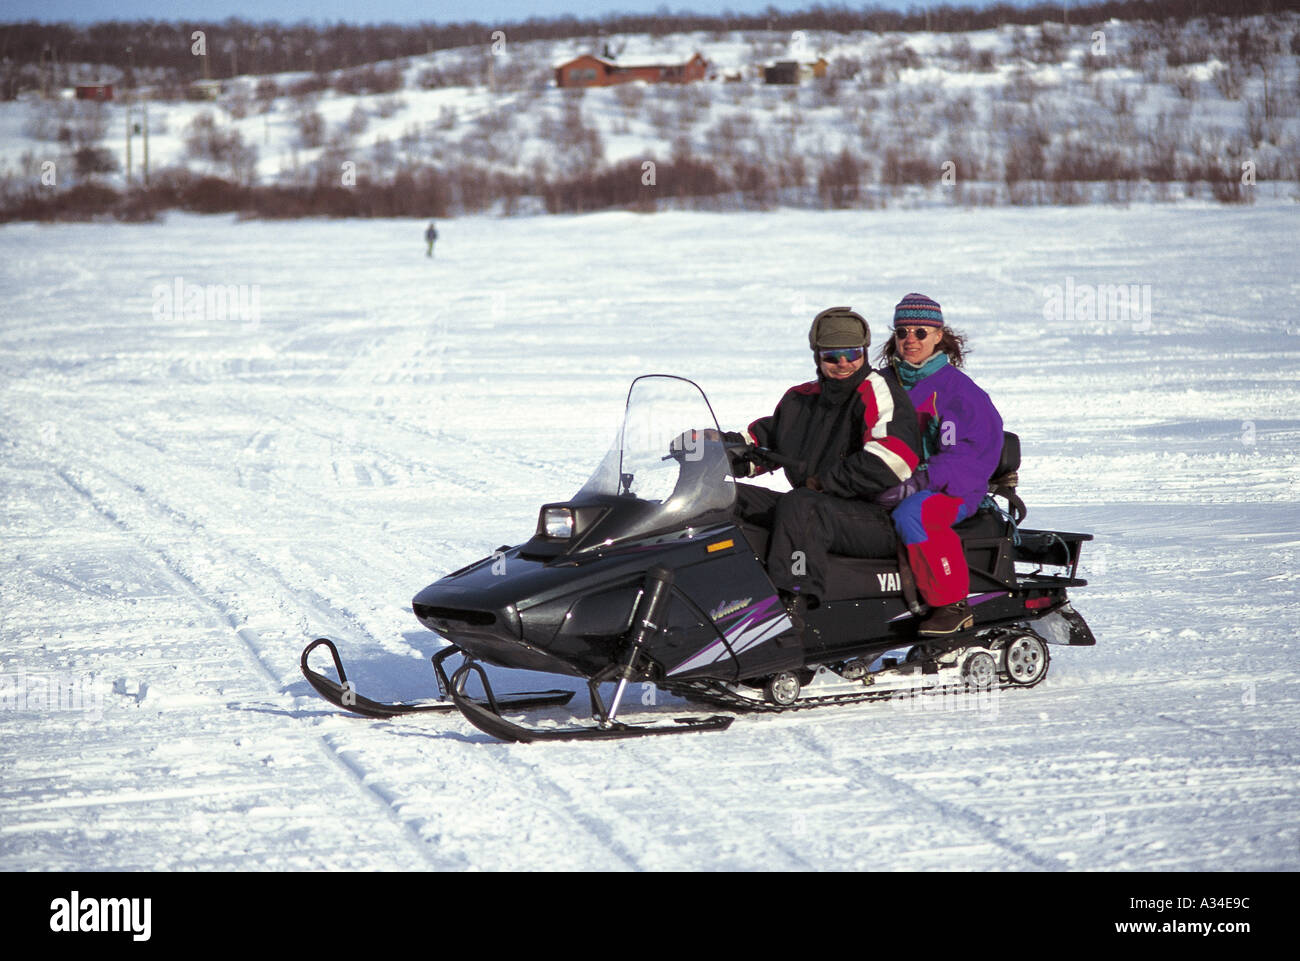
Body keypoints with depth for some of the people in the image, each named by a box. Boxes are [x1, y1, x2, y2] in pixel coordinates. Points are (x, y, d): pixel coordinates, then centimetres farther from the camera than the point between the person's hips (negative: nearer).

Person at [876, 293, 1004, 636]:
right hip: (891, 487, 6)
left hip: (951, 491, -6)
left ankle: (953, 603, -32)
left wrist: (919, 482, -25)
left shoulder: (957, 389, -6)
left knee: (910, 515, -38)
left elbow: (975, 453, -14)